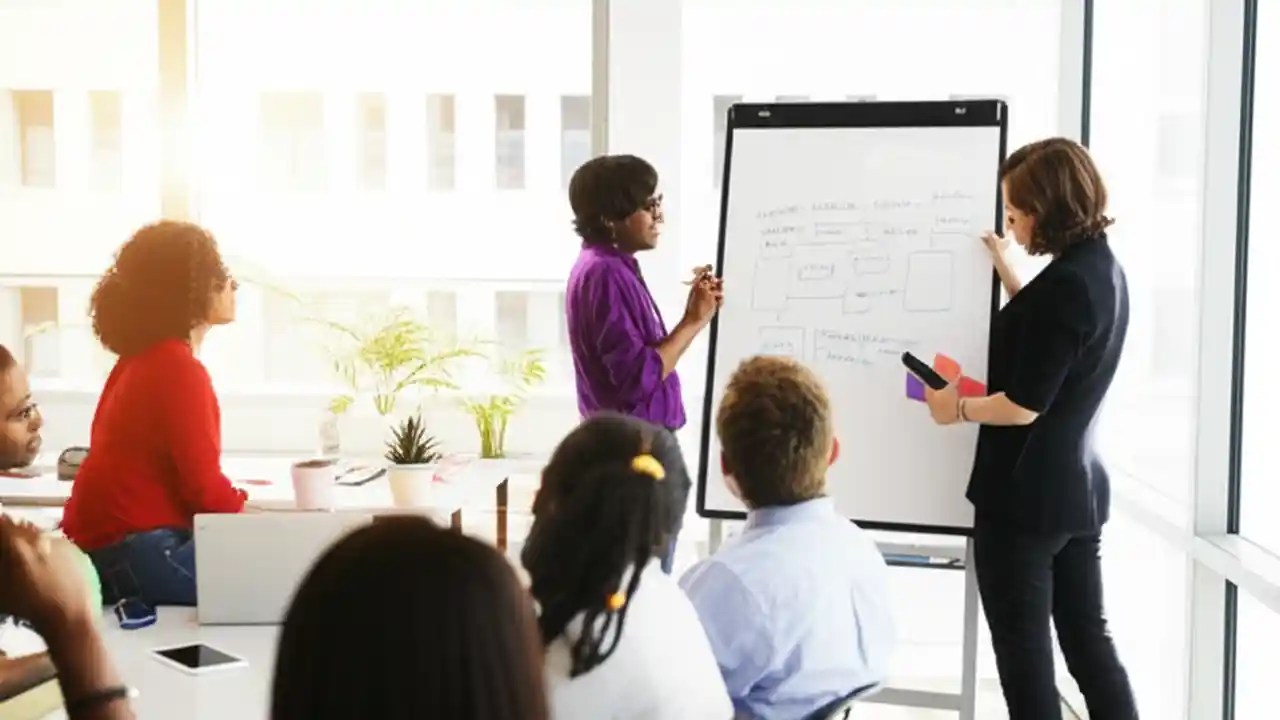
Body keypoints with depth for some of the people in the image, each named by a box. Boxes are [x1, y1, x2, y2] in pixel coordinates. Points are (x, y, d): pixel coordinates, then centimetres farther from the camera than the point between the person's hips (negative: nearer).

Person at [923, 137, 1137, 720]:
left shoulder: (1065, 282, -22)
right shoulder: (1106, 272, 6)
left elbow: (1024, 406, -22)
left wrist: (957, 408, -6)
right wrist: (1006, 272, 17)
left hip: (1025, 495, -9)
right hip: (1079, 487, 9)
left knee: (1024, 652, 3)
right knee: (1088, 639, 16)